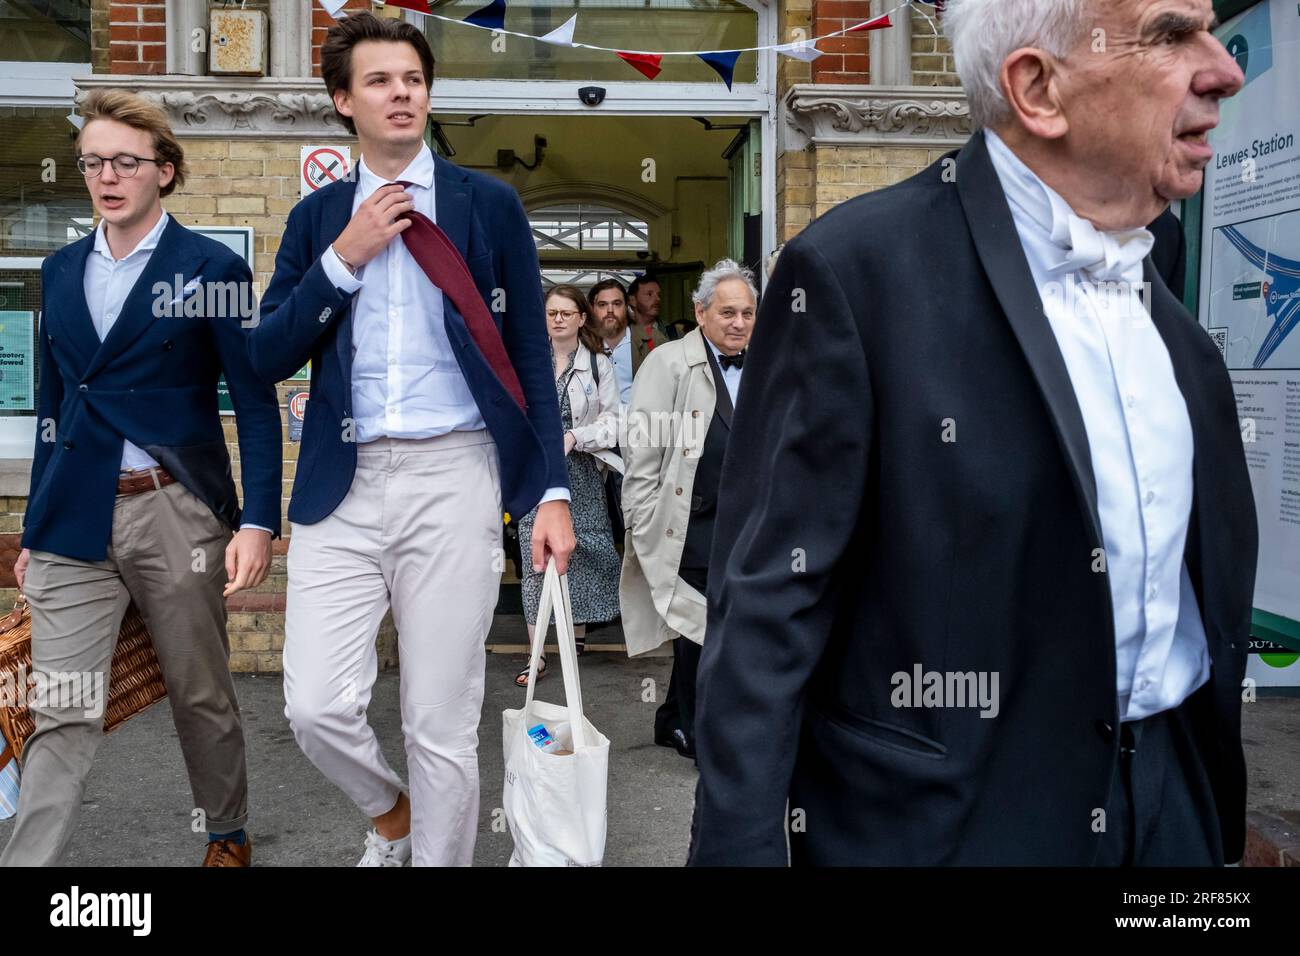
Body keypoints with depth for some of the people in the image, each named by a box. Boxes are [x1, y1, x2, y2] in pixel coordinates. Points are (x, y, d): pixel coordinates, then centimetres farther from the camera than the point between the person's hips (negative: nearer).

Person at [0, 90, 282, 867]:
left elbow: (256, 403, -6)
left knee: (202, 696, 11)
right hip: (75, 516, 4)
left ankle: (229, 836, 32)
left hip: (176, 512, -3)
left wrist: (259, 521, -14)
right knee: (63, 713, 1)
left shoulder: (212, 268, -2)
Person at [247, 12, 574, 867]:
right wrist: (342, 259, -6)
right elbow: (268, 359, 5)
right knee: (317, 707, 0)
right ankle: (390, 815, 33)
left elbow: (531, 357, 3)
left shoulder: (489, 203, 5)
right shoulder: (318, 216, 11)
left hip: (453, 477, -2)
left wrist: (552, 488, -5)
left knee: (443, 725, 2)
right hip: (343, 483, 3)